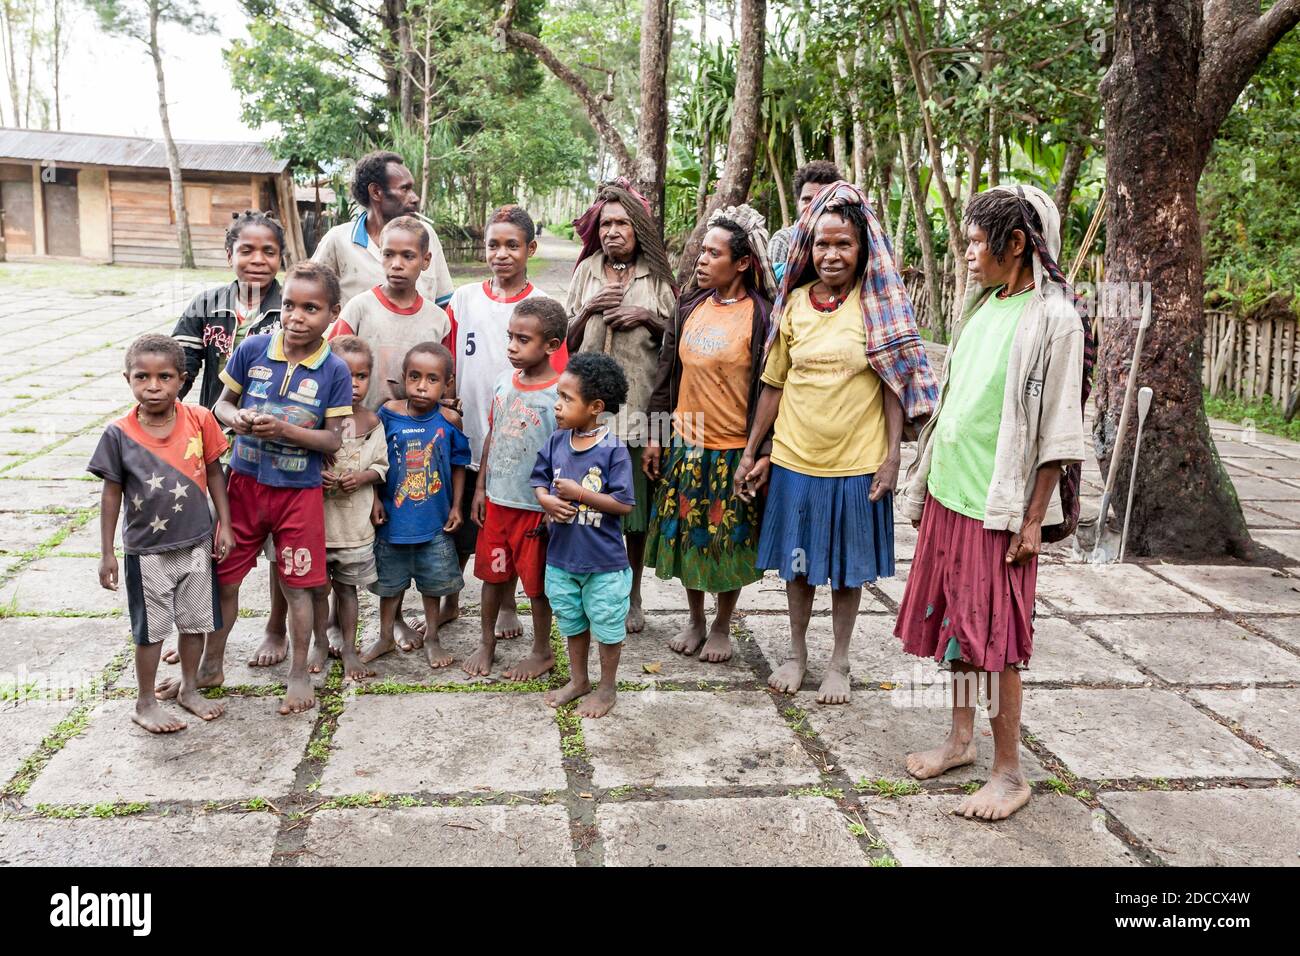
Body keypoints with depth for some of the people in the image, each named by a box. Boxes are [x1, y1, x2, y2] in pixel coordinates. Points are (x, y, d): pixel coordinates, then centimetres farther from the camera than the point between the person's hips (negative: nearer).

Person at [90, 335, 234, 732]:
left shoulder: (200, 420, -9)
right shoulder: (119, 434, -13)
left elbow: (214, 472, 3)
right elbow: (111, 493, -5)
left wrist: (224, 525, 2)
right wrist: (106, 553, -3)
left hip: (197, 544, 2)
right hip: (147, 550, -2)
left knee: (195, 621, 16)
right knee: (150, 629, 10)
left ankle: (189, 690, 36)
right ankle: (145, 704, 27)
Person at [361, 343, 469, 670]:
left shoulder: (449, 421, -11)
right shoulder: (388, 415, -12)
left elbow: (458, 465, 0)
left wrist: (456, 506, 0)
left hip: (435, 519, 0)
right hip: (394, 517, 0)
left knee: (433, 581, 15)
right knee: (390, 581, 17)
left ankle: (431, 637, 35)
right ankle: (385, 637, 36)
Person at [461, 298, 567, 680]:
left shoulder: (559, 395, -17)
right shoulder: (504, 384, 2)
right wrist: (480, 488, 11)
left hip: (535, 506, -6)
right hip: (497, 500, 6)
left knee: (536, 582, 9)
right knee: (493, 573, 18)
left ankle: (542, 651, 28)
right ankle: (487, 642, 36)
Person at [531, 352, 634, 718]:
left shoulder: (613, 450, -19)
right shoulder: (556, 442, -3)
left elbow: (624, 504, -20)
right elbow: (539, 478, 8)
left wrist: (578, 492, -24)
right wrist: (547, 500, -13)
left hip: (604, 562, -5)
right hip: (561, 555, 5)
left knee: (607, 625, 12)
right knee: (572, 621, 22)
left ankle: (608, 688, 32)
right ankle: (578, 680, 42)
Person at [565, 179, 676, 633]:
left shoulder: (656, 275, 7)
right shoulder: (587, 271, 11)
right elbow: (567, 341, 12)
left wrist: (649, 317, -7)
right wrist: (588, 310, -6)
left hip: (640, 402, -1)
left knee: (637, 502, 5)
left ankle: (632, 596, 20)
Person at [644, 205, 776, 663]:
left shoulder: (762, 315, -10)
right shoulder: (690, 307, 5)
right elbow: (667, 372, 10)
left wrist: (764, 452, -14)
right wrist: (655, 436, 9)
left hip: (734, 449, -5)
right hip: (685, 444, 5)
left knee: (729, 540, 8)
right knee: (687, 533, 13)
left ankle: (722, 626, 28)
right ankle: (695, 621, 32)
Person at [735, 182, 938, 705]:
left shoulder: (879, 305, -5)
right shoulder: (795, 303, 2)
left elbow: (893, 385, -4)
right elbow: (774, 383, 7)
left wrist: (892, 456, -9)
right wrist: (750, 452, 7)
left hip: (857, 461, -2)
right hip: (796, 458, 3)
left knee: (848, 565, 10)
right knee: (798, 560, 15)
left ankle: (839, 662, 27)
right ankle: (796, 654, 33)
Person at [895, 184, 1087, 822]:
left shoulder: (1053, 318, -12)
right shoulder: (980, 308, 10)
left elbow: (1057, 430, -13)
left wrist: (1033, 518, -14)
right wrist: (925, 481, 16)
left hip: (999, 504, -7)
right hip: (949, 492, 7)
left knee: (991, 634, -2)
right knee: (952, 619, 15)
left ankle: (1009, 773, 12)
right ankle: (961, 739, 31)